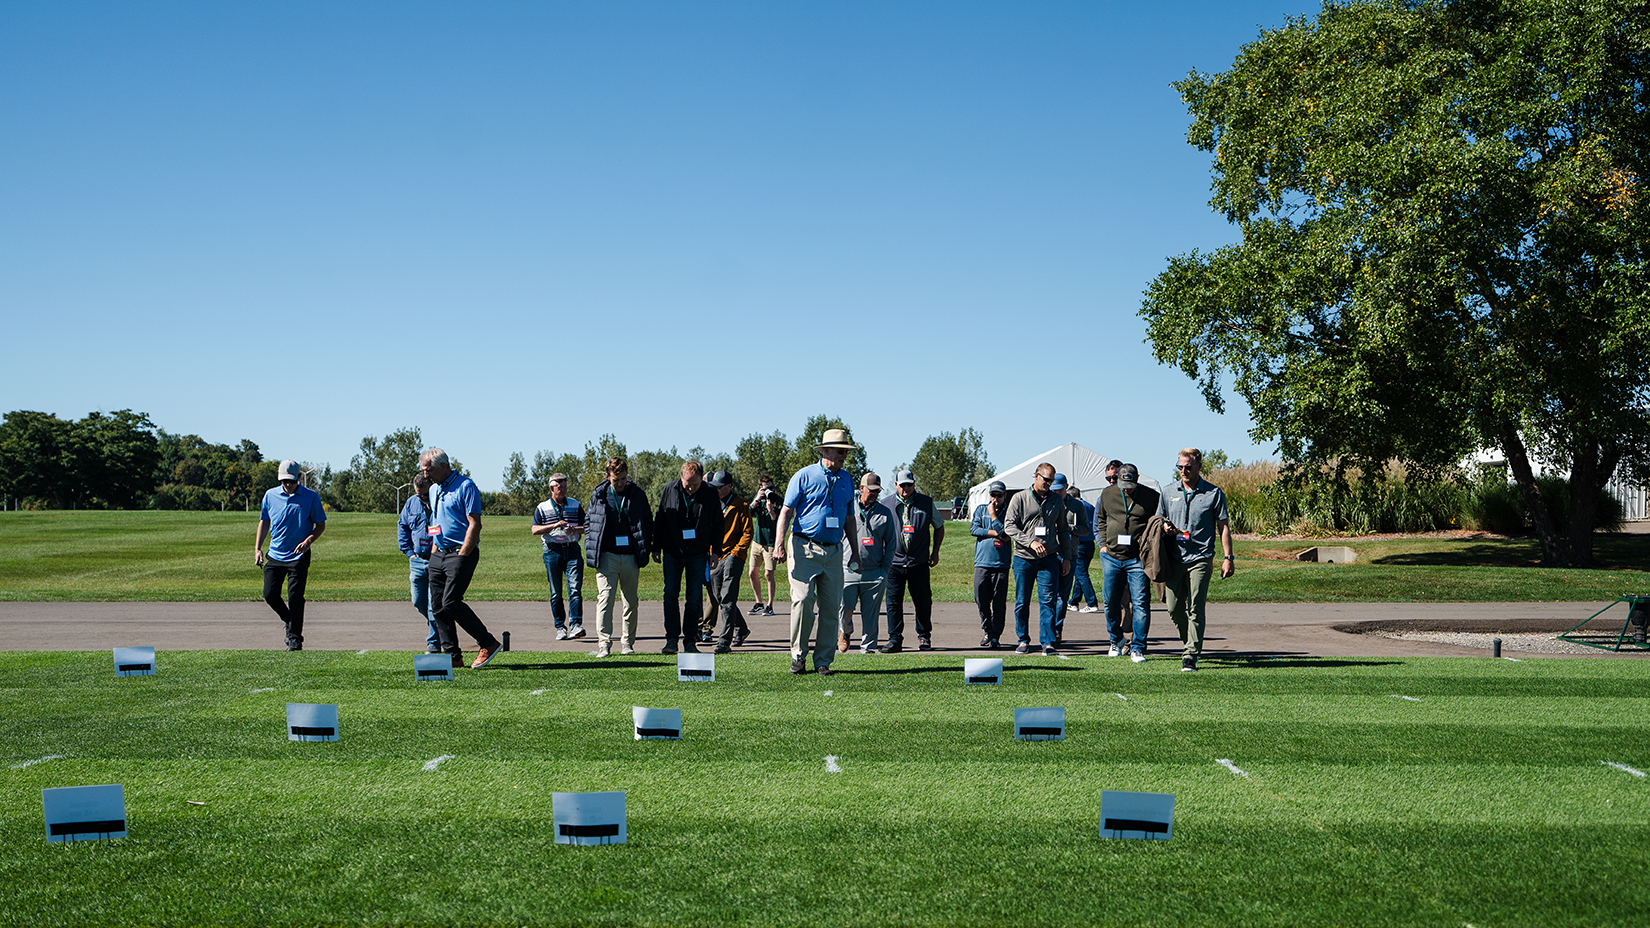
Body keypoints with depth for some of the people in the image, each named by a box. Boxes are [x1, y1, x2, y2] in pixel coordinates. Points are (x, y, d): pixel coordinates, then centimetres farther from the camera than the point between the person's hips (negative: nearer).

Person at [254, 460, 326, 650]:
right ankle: (289, 622, 25)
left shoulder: (311, 497, -3)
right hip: (275, 555, 3)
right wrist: (258, 548, 8)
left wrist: (308, 541, -16)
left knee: (295, 597, -6)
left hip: (299, 556, -3)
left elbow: (321, 525, 1)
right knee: (270, 594, -2)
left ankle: (295, 638, 4)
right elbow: (264, 522, 16)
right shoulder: (270, 495, 6)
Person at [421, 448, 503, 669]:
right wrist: (434, 550, 14)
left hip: (461, 553, -8)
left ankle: (488, 644, -5)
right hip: (438, 554, 9)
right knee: (437, 606, 2)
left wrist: (462, 556, -17)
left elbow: (474, 525, -14)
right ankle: (453, 656, 7)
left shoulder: (465, 487, -9)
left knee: (451, 602, -16)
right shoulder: (433, 489, 17)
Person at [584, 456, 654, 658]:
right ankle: (603, 643, -10)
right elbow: (588, 521, 13)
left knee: (630, 601, 7)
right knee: (605, 598, -10)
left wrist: (644, 547, 2)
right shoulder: (598, 495, 5)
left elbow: (648, 522, 13)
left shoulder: (638, 495, 5)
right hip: (607, 556, -1)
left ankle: (627, 642, 18)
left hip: (631, 557, 1)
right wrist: (590, 549, 2)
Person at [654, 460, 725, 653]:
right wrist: (656, 548, 6)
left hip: (698, 555, -1)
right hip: (672, 552, 1)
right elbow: (659, 520, 8)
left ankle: (690, 640, 5)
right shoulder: (669, 491, -1)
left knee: (695, 598, -1)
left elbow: (717, 526, 6)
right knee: (670, 594, -5)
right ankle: (671, 639, 0)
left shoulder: (710, 495, -3)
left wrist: (716, 552, 2)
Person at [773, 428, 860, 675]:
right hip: (804, 548, -5)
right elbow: (786, 512, -3)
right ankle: (798, 657, -2)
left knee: (831, 608, 1)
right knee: (803, 601, -14)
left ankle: (823, 661, 9)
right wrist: (780, 544, -14)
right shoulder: (804, 476, -1)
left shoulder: (846, 480, 14)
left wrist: (855, 550, 18)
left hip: (834, 551, 5)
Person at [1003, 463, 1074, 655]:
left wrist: (1066, 556, 11)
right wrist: (1031, 542, -15)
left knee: (1047, 601, -7)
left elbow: (1063, 530, 18)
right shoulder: (1020, 498, 2)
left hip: (1048, 559, 1)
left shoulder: (1057, 501, 11)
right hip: (1024, 558, -1)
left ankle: (1047, 643, -7)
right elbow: (1009, 525, -5)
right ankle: (1023, 640, 18)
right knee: (1022, 603, 5)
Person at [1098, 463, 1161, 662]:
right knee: (1111, 602, 9)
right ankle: (1116, 640, 31)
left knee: (1141, 603, -8)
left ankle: (1137, 648, -1)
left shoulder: (1152, 497, -3)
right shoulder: (1107, 494, 5)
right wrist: (1104, 544, 10)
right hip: (1111, 556, 3)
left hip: (1137, 559, -3)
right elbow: (1100, 520, 20)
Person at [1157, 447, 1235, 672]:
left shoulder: (1214, 494, 3)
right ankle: (1192, 643, 25)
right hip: (1174, 559, 4)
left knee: (1196, 609, -9)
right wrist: (1165, 528, -2)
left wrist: (1228, 557, -1)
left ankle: (1191, 656, -7)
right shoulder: (1169, 494, 13)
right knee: (1174, 609, 2)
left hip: (1200, 559, -4)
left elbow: (1223, 526, 5)